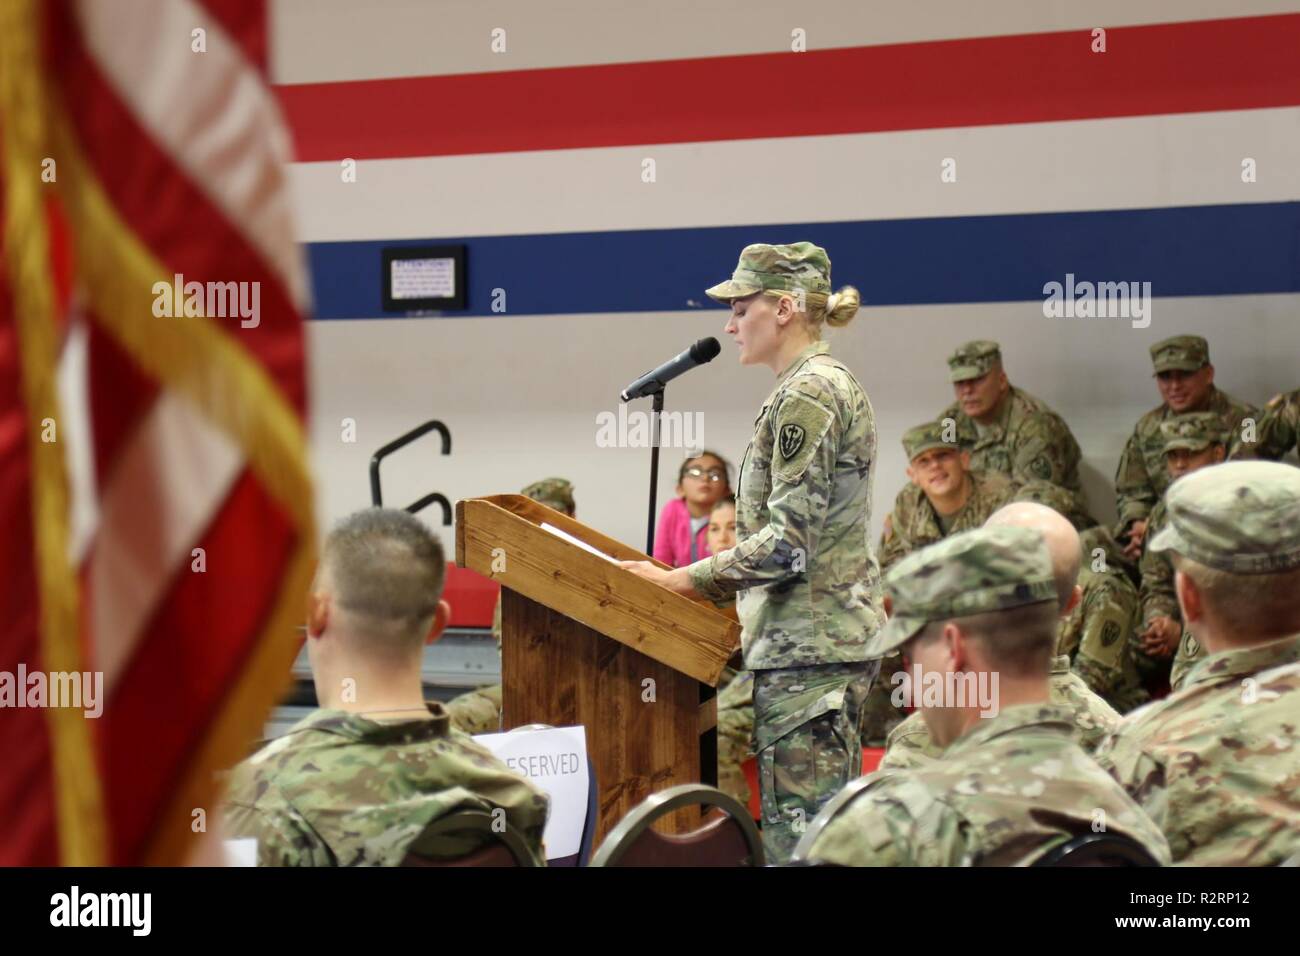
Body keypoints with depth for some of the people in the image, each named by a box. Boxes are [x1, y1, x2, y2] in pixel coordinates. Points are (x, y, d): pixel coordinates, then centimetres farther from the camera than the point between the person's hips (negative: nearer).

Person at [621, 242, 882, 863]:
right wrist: (715, 585, 17)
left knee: (797, 838, -8)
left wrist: (684, 580, -14)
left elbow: (786, 540, -20)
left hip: (807, 647, -11)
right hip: (835, 631, 11)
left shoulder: (806, 393, -13)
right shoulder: (832, 384, 18)